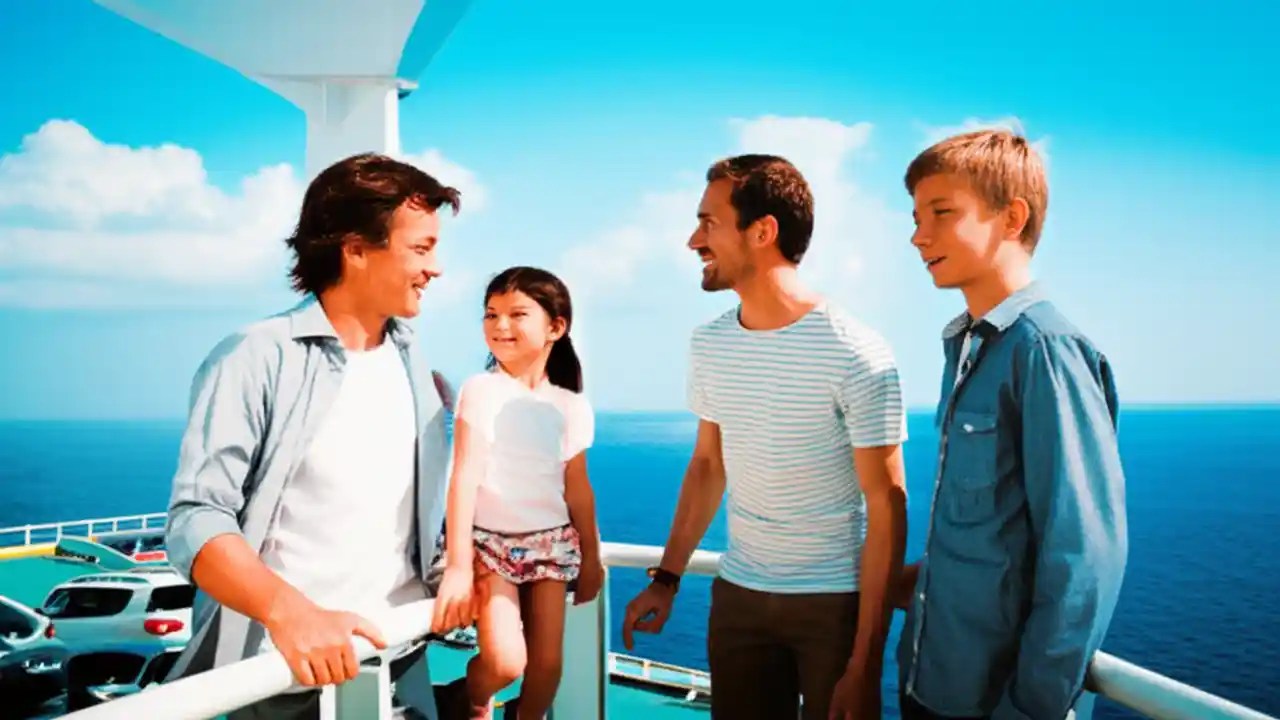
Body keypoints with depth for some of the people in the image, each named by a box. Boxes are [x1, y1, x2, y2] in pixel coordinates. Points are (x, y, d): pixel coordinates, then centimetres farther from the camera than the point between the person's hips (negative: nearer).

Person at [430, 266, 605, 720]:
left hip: (551, 543, 3)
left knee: (547, 663, 2)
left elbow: (577, 489, 7)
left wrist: (591, 559, 11)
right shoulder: (481, 390, -10)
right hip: (489, 540, -3)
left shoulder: (571, 406, 0)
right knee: (504, 661, -15)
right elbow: (465, 476, -17)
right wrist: (457, 566, -22)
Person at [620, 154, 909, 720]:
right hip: (736, 594, 5)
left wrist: (865, 664, -16)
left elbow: (886, 509, -15)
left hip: (836, 601, -5)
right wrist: (667, 577, 10)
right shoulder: (708, 344, 2)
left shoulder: (856, 354, -17)